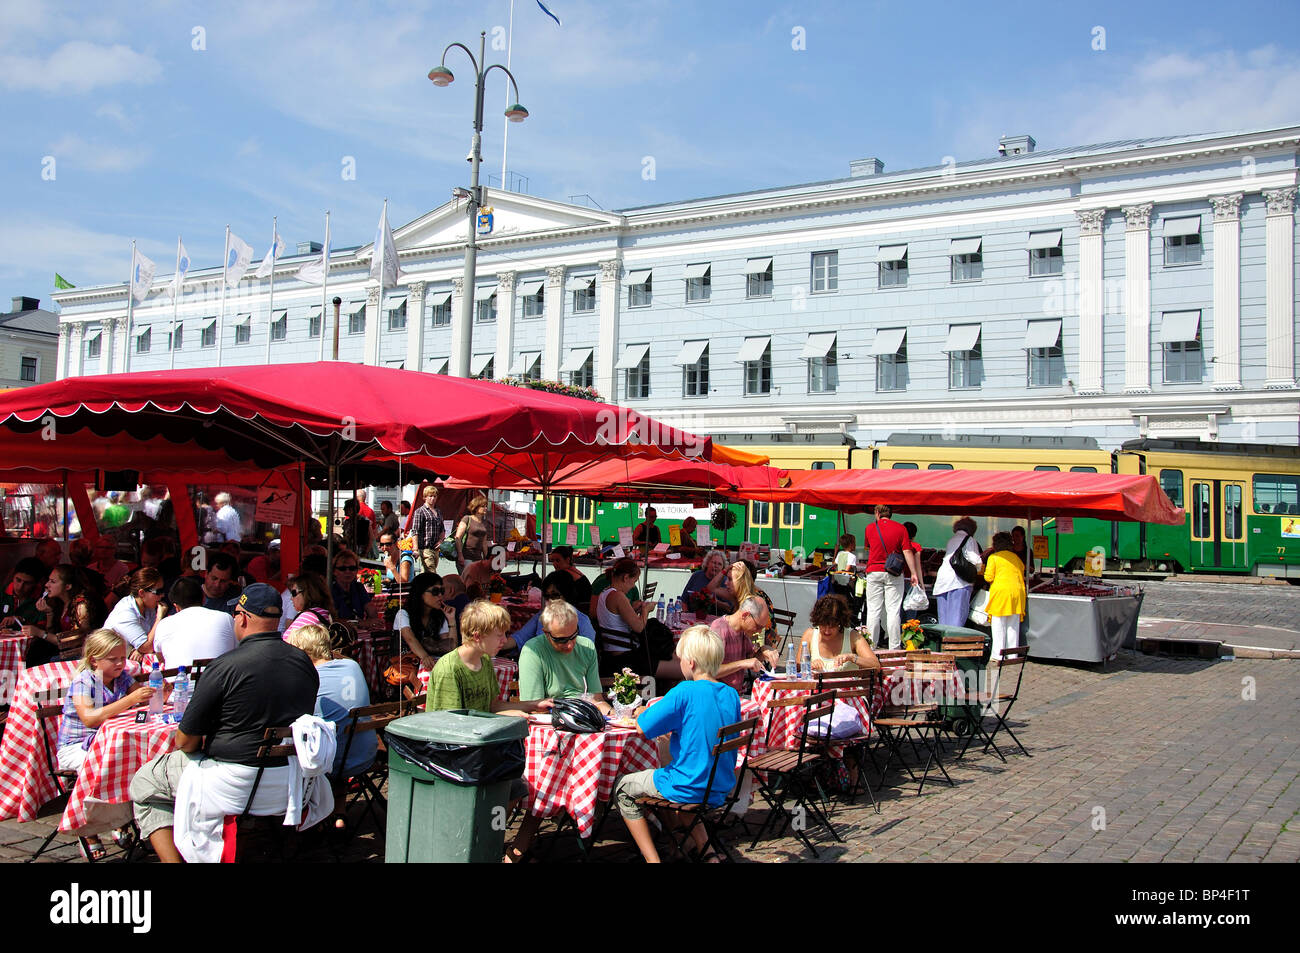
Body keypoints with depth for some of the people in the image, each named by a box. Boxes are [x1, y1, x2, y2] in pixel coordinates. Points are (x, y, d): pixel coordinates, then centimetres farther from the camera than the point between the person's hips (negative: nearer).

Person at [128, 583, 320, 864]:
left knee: (144, 782, 16)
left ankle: (172, 859, 8)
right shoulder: (304, 662, 0)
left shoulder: (224, 667, -17)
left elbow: (186, 742, -10)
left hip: (238, 788, -6)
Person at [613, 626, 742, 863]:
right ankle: (706, 850, 22)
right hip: (721, 790, 7)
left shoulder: (685, 692, -20)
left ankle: (652, 859, 8)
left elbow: (642, 727, -17)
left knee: (623, 789, 15)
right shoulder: (731, 694, 0)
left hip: (689, 788, -7)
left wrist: (643, 712, 4)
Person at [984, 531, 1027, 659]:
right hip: (1017, 591, 5)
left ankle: (998, 654, 0)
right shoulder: (1016, 557, 14)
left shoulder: (993, 557, -1)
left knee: (998, 626, 0)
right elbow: (1022, 572, 16)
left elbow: (988, 577, -6)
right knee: (1013, 626, 10)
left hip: (1000, 592, -5)